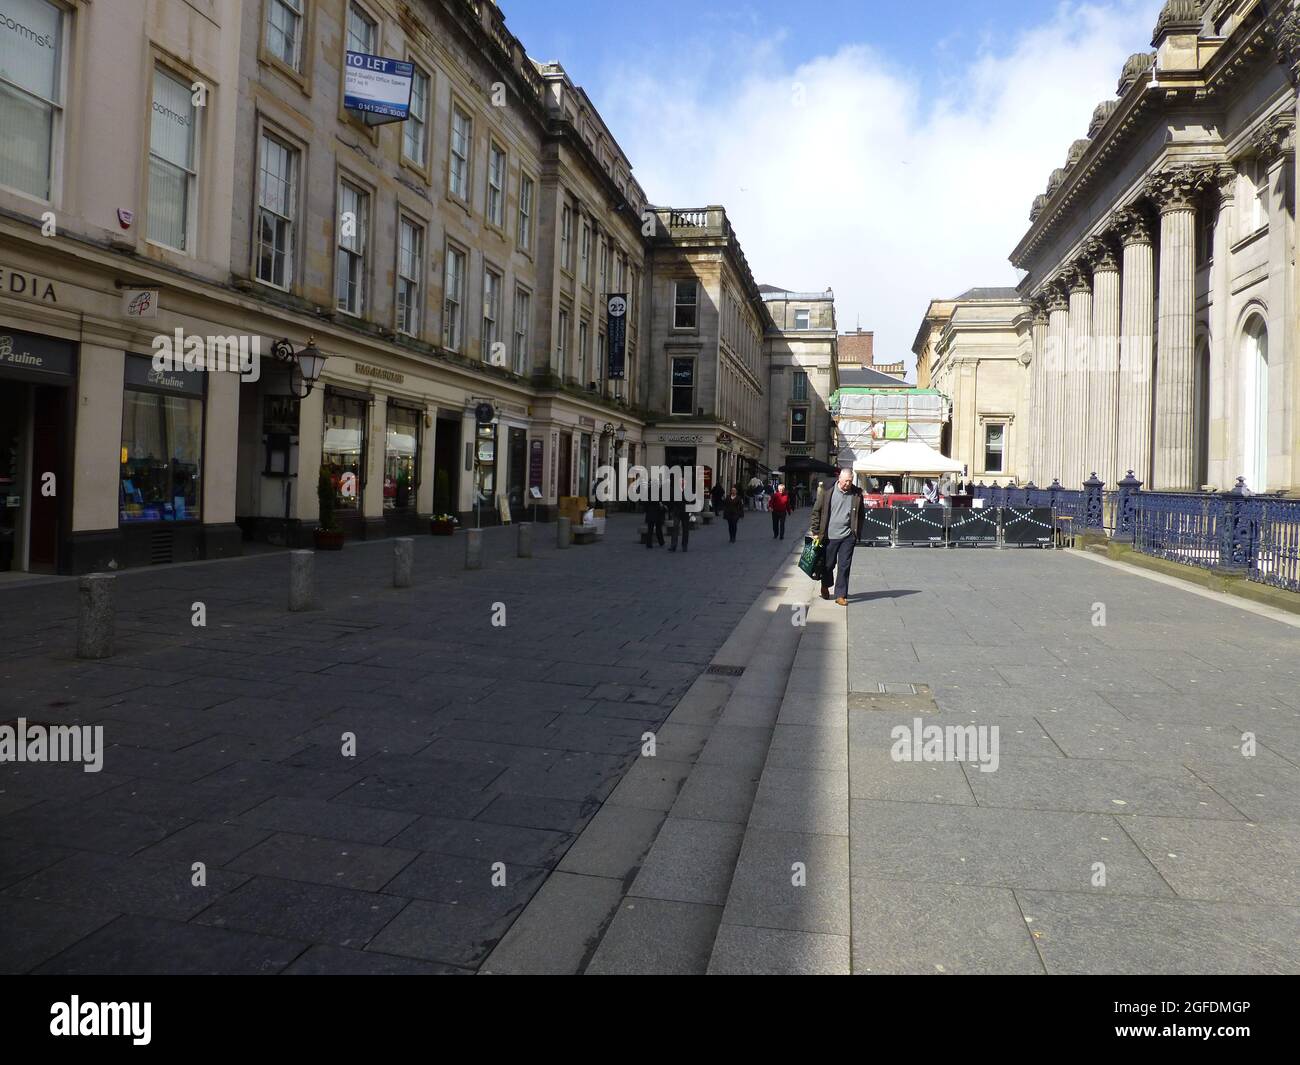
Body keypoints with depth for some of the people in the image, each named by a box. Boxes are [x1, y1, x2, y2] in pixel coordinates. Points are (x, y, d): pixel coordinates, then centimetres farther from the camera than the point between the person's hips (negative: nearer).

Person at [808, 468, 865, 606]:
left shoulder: (857, 494, 0)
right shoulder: (827, 491, -5)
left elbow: (861, 514, 10)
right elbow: (817, 511, 1)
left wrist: (857, 532, 7)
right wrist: (815, 531, -1)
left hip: (848, 536, 1)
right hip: (830, 536, -1)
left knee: (844, 566, 0)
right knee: (828, 564, 13)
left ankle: (841, 595, 7)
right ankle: (825, 586, 40)